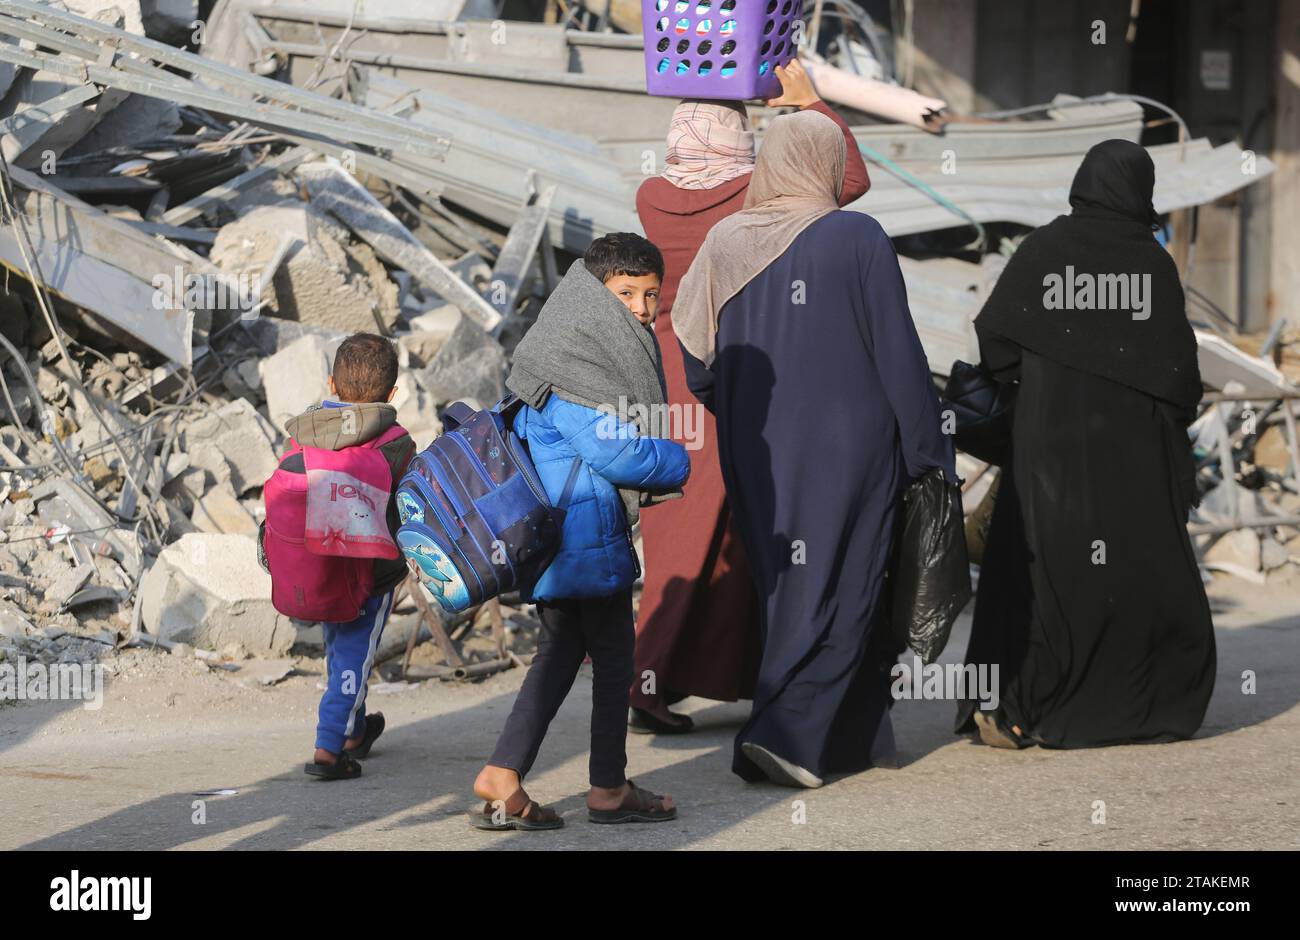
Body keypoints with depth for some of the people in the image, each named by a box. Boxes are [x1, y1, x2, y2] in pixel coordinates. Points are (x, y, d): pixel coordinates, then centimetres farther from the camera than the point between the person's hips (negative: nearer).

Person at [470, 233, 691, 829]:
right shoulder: (581, 374, -18)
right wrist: (677, 465, -6)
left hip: (550, 541, 10)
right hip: (586, 538, -10)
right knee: (614, 654, 3)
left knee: (561, 652, 12)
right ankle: (610, 789, 13)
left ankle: (501, 778, 7)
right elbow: (617, 452, -23)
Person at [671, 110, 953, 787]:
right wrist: (929, 451, -2)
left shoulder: (725, 242, 2)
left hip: (758, 453, 5)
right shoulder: (857, 238, -9)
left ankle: (850, 738, 22)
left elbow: (697, 364, 2)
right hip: (848, 446, -4)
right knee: (838, 592, 1)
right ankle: (783, 733, -13)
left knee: (786, 591, 16)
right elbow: (898, 352, -9)